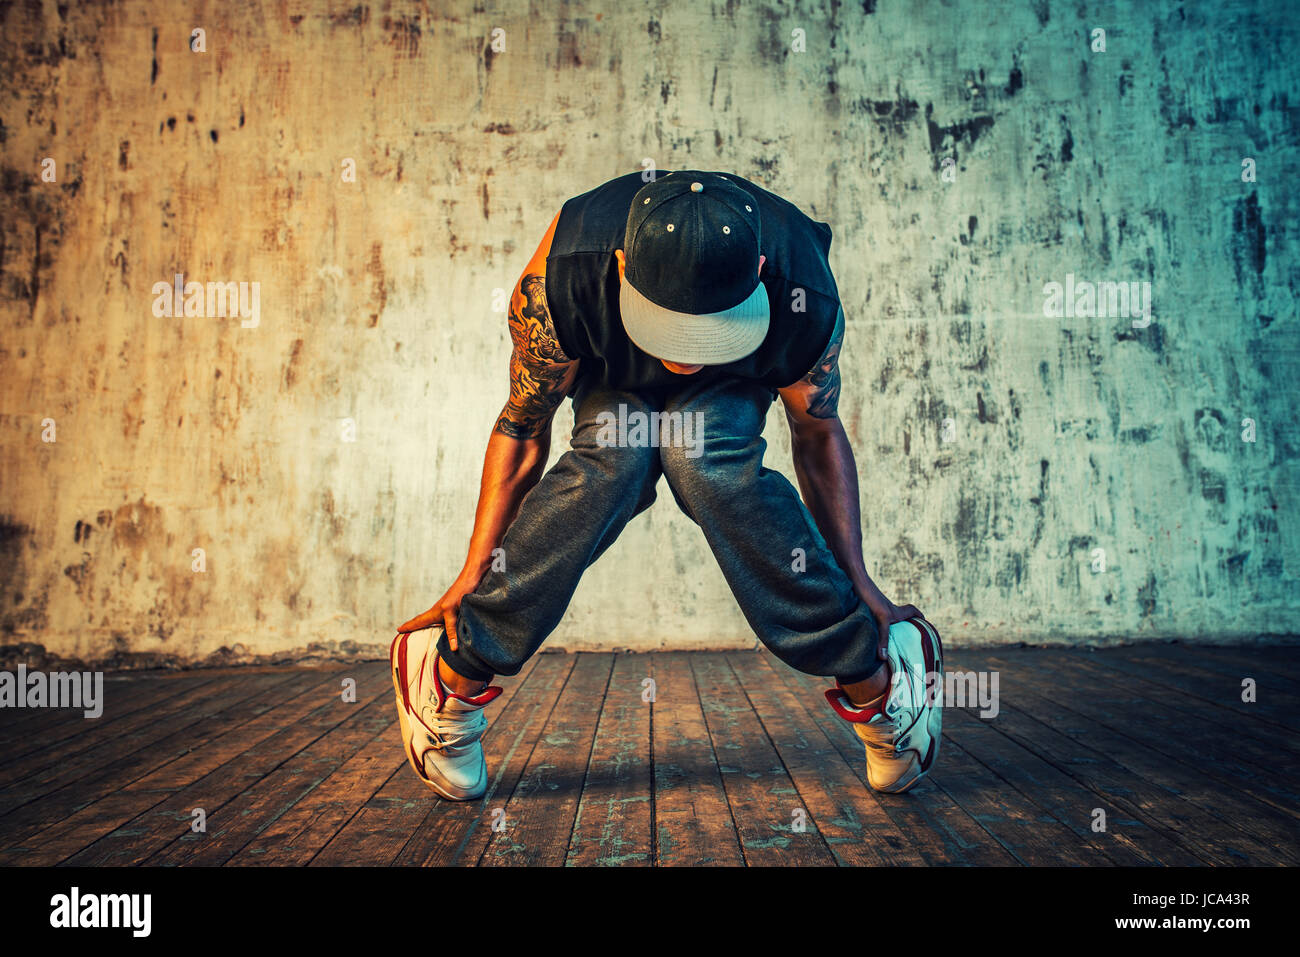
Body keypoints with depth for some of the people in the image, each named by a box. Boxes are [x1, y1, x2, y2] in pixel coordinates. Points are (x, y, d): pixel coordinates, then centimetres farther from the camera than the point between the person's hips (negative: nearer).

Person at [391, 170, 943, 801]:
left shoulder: (804, 299, -36)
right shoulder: (559, 280, -37)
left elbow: (819, 434, -18)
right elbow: (522, 430, -21)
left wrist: (858, 584, -14)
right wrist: (474, 573, -22)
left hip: (737, 381, 0)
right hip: (610, 370, 1)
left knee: (710, 461, -34)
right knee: (611, 462, -33)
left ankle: (870, 678, -20)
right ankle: (454, 676, -18)